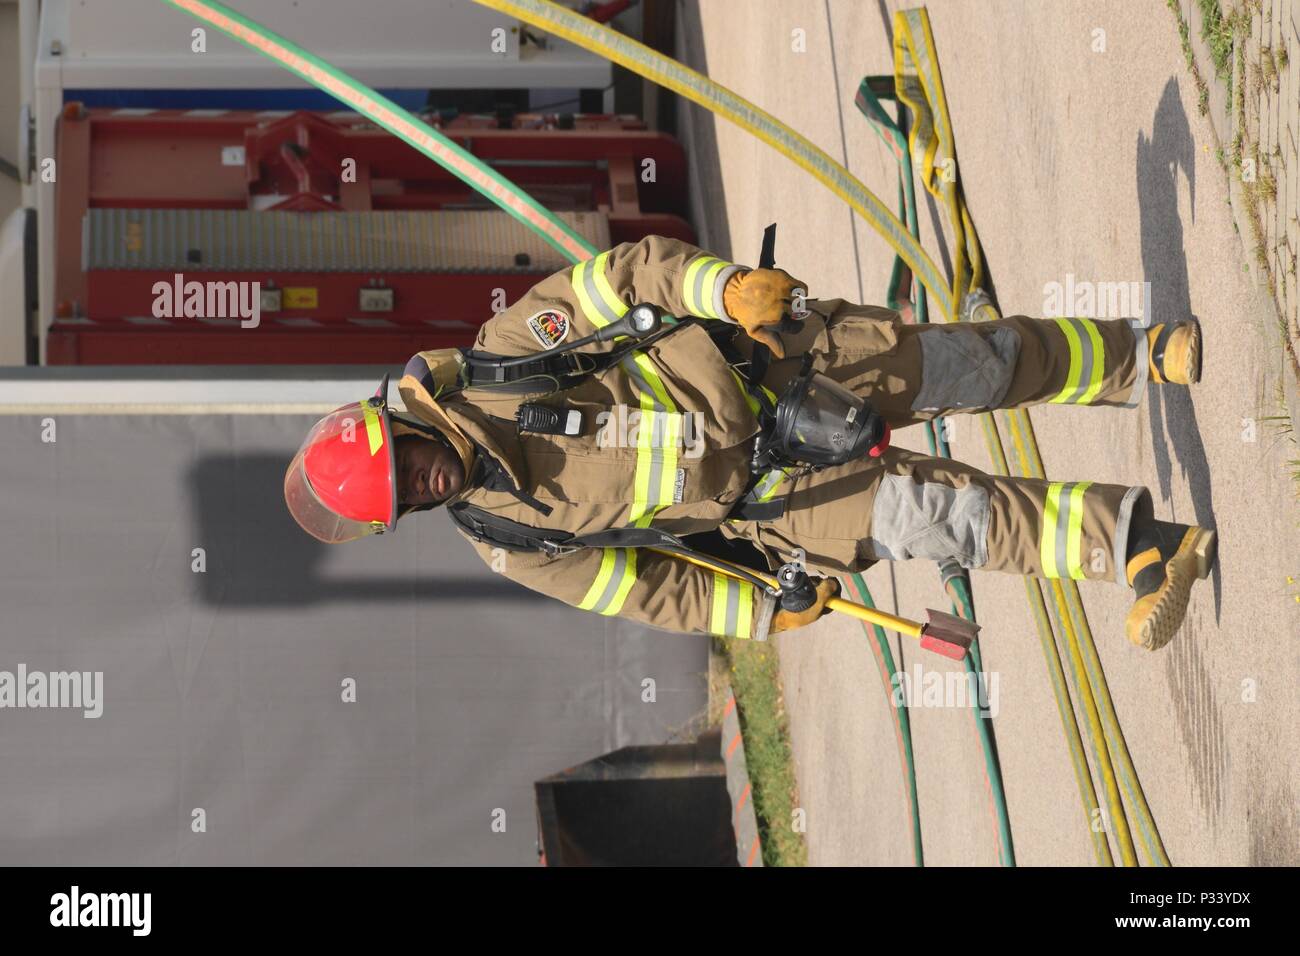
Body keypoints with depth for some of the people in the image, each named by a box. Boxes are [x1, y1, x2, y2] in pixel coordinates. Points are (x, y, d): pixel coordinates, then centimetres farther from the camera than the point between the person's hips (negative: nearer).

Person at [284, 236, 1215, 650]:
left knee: (961, 366, -7)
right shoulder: (511, 541, -8)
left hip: (767, 360, 1)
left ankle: (1148, 356, 14)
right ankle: (1140, 545, -11)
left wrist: (732, 285, -28)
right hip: (760, 496, -1)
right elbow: (640, 587, 0)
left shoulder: (496, 361, -13)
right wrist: (761, 614, -4)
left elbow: (627, 273, -12)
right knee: (924, 513, -19)